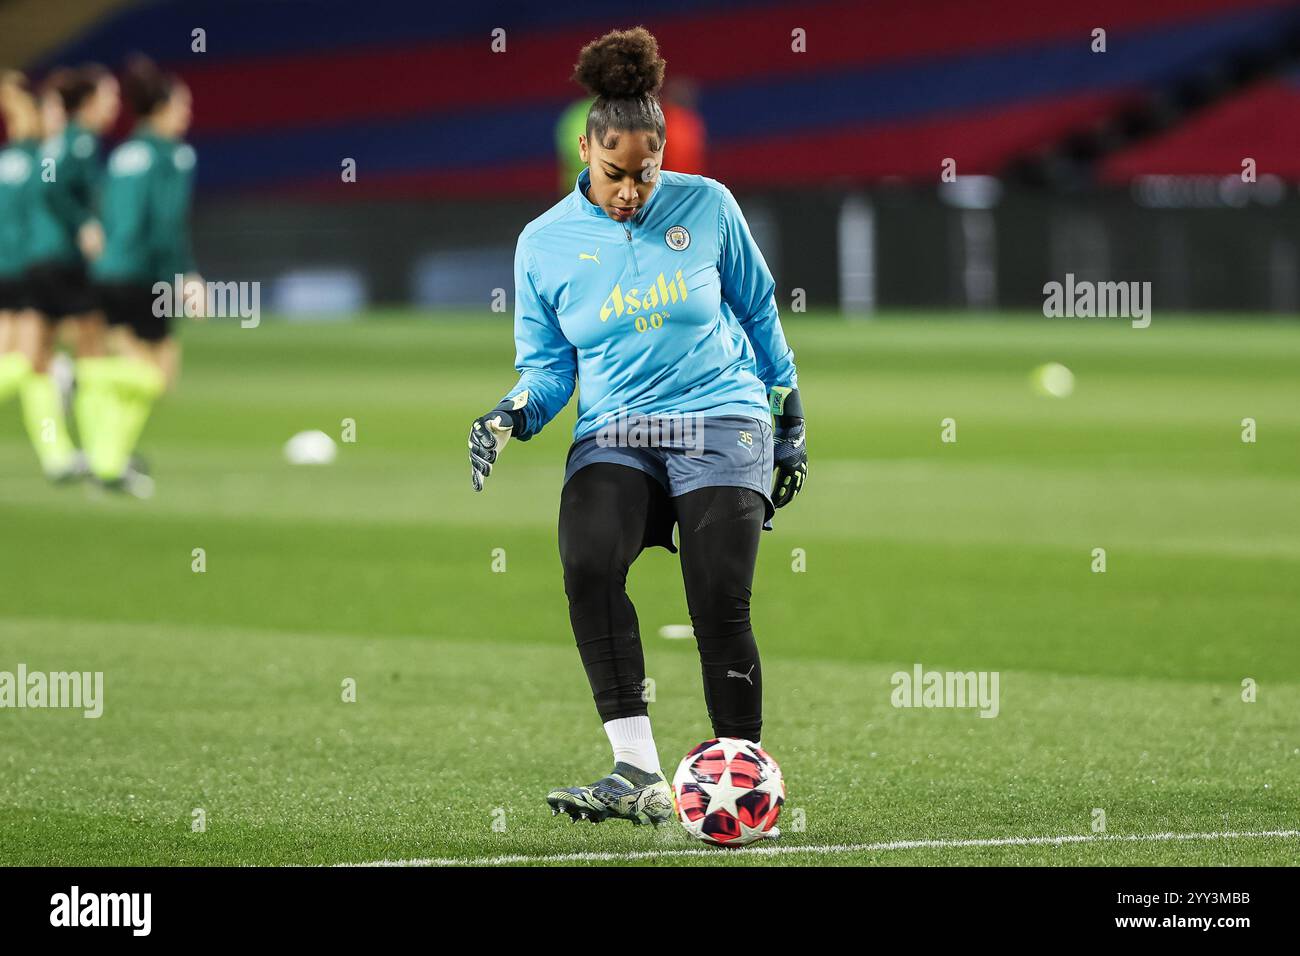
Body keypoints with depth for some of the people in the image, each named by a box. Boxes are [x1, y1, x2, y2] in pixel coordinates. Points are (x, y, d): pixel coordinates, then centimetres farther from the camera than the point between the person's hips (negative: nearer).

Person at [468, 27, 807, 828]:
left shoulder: (707, 207, 1)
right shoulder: (546, 243, 3)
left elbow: (759, 311, 14)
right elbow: (547, 365, 11)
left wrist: (790, 424, 17)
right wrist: (512, 417, -10)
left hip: (722, 419, -1)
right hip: (614, 432, 1)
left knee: (721, 605, -17)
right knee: (588, 560, -29)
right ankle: (640, 775, -30)